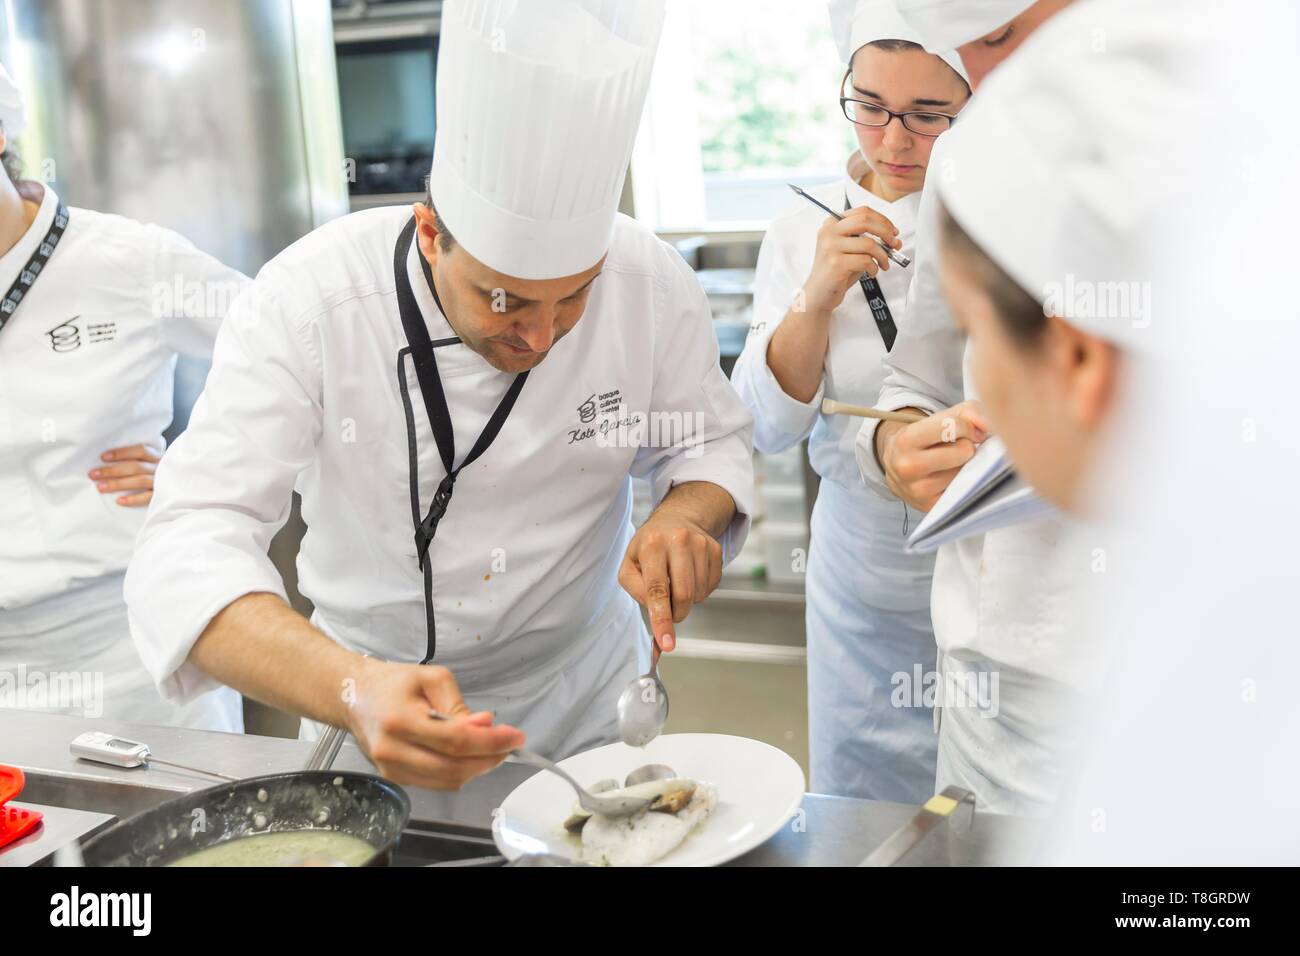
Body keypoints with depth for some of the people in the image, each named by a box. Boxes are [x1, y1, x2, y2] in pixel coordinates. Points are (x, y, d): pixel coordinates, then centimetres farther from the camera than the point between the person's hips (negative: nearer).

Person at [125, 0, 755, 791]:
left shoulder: (651, 284, -19)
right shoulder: (305, 302, -26)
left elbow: (710, 440, -4)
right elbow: (194, 541, -32)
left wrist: (688, 516, -29)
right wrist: (351, 690, -51)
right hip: (378, 706, -1)